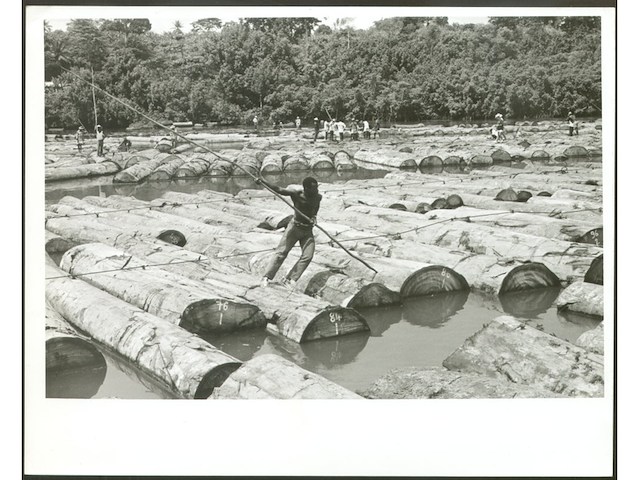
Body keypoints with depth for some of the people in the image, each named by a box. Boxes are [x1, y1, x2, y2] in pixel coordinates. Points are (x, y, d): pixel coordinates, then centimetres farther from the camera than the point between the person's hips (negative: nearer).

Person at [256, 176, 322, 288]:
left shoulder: (318, 197, -6)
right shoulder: (296, 194, -19)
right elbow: (278, 189, -22)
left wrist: (314, 216, -2)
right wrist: (263, 181, -33)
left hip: (308, 231, 3)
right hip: (294, 227, -3)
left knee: (307, 256, -11)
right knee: (281, 253, -5)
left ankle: (289, 279, -5)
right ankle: (267, 277, 3)